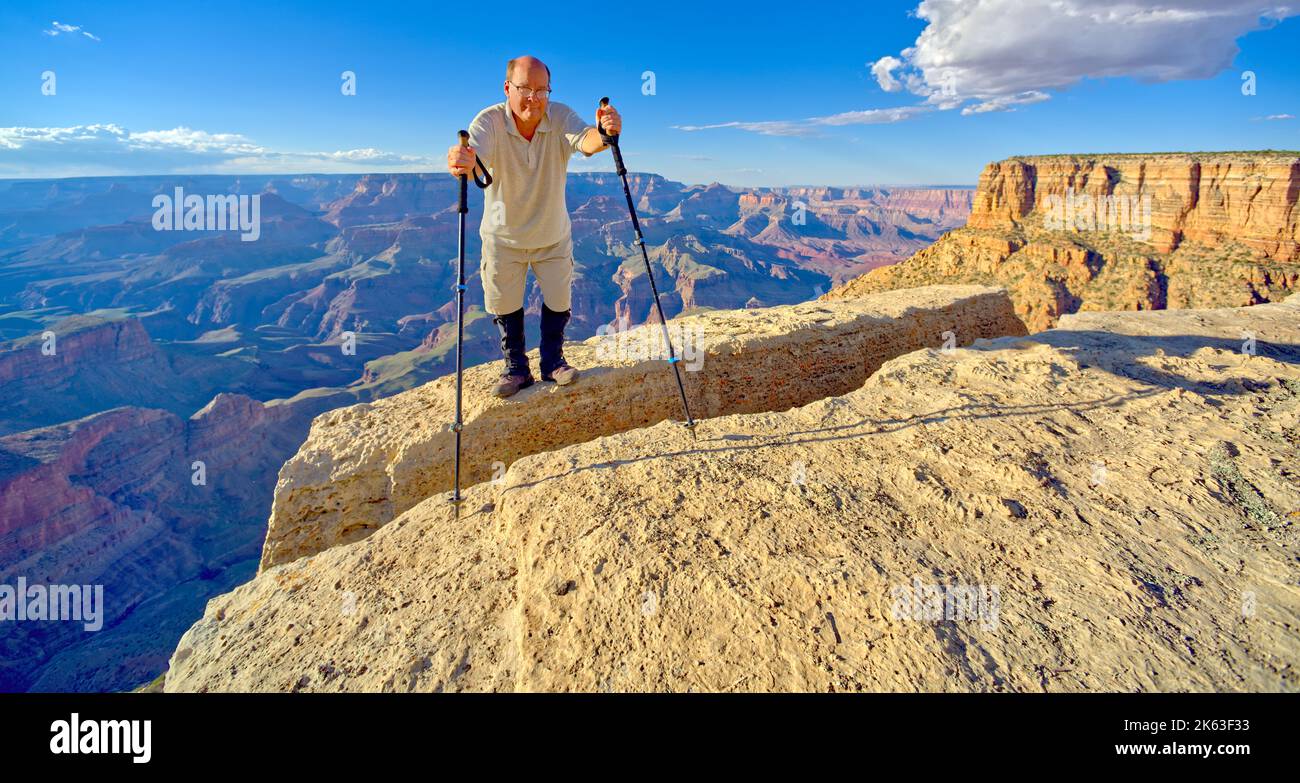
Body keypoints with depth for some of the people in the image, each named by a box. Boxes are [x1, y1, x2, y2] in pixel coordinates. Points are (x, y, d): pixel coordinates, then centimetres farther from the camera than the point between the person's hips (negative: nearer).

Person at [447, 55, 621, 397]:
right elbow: (475, 158, -41)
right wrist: (462, 162, -66)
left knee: (558, 301, 11)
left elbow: (585, 141, -38)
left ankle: (553, 362, 33)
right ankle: (516, 368, 28)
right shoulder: (490, 121, -22)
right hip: (503, 237, -1)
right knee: (504, 305, 8)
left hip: (553, 236, 1)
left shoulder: (560, 117, -18)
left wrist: (603, 134, -62)